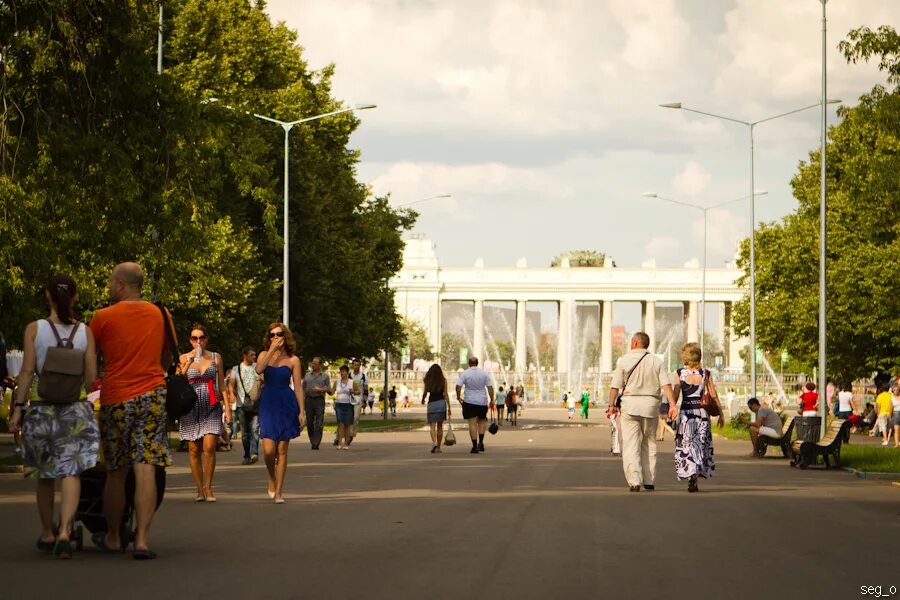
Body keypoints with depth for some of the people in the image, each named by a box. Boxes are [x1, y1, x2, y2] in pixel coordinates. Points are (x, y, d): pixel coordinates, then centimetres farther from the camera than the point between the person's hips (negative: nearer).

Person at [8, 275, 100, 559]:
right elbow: (91, 378, 1)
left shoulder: (34, 329, -3)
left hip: (41, 409, 0)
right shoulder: (85, 332, 1)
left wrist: (17, 408, -4)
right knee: (70, 473, -4)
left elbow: (27, 371, -7)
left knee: (44, 475, 15)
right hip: (76, 410, 0)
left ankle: (47, 534, 27)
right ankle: (64, 531, -23)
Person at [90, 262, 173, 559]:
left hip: (116, 400, -2)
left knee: (116, 473, 10)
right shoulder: (160, 315, 7)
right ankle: (142, 539, -12)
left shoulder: (103, 317, -4)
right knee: (146, 470, -4)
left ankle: (113, 537, 23)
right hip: (153, 396, 2)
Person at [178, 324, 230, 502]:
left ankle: (208, 487, -4)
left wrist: (227, 407, 6)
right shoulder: (184, 358, 8)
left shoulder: (216, 357, 10)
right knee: (194, 450, 0)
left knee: (209, 447, -14)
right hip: (191, 406, 0)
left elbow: (221, 384, 13)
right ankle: (199, 489, 7)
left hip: (211, 407, 0)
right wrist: (188, 364, -13)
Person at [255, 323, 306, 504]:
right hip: (268, 404, 1)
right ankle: (272, 480, 18)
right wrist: (272, 350, -14)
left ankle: (279, 490, 9)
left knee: (282, 449, 2)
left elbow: (298, 386, 2)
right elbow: (258, 370, -15)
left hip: (287, 405, -1)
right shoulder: (265, 355, 7)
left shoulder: (293, 360, 3)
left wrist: (302, 412, -2)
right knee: (268, 450, -11)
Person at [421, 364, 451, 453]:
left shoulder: (428, 380, 0)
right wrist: (449, 407, 1)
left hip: (431, 403, -1)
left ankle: (434, 442, -26)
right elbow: (446, 394, -1)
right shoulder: (443, 380, 1)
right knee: (440, 426, 10)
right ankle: (438, 447, 12)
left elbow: (425, 392, 2)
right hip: (441, 403, 1)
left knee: (432, 425, -1)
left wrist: (423, 400, 24)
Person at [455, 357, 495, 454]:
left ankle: (475, 446, -5)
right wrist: (492, 399, 4)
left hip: (469, 402, -2)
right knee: (482, 421, 20)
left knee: (472, 423, -1)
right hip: (482, 401, 2)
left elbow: (458, 386, -11)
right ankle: (481, 442, 8)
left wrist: (458, 397, 2)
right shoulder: (484, 373, -1)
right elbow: (490, 387, -3)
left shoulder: (464, 373, -5)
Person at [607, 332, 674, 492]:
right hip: (651, 403, 3)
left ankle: (634, 481, -16)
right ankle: (649, 482, 13)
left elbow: (615, 386, -3)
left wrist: (612, 404, 6)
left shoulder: (624, 360, 0)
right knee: (649, 444, 13)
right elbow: (666, 385, -4)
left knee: (631, 445, -4)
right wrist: (672, 404, -7)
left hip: (630, 403, -3)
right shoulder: (656, 361, 6)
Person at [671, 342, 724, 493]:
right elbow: (713, 396, 3)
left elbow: (676, 394, -9)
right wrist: (721, 414, 8)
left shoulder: (680, 373, -2)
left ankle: (692, 475, -18)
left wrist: (672, 408, -5)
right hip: (702, 411, 1)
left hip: (686, 411, -1)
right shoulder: (706, 374, 1)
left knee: (687, 446, 3)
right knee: (701, 445, 10)